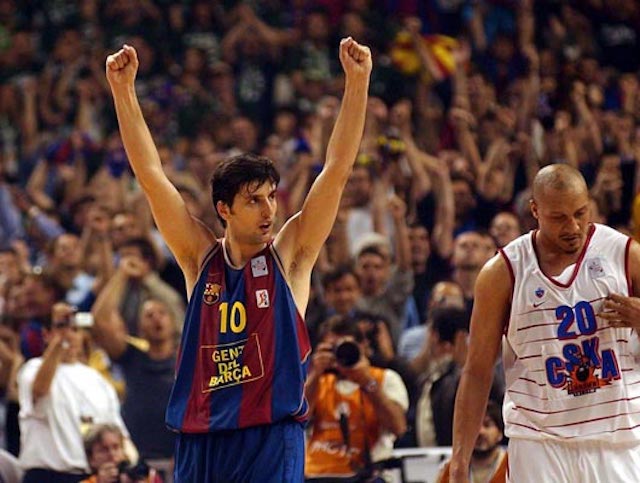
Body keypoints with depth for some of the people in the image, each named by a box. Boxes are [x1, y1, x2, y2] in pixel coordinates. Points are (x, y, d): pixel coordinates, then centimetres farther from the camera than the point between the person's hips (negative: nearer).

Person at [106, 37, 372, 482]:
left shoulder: (289, 256, 3)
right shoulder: (201, 258, 7)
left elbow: (337, 169, -2)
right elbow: (150, 175, 3)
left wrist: (357, 83, -9)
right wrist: (123, 90, -3)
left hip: (272, 439, -2)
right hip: (200, 440, 3)